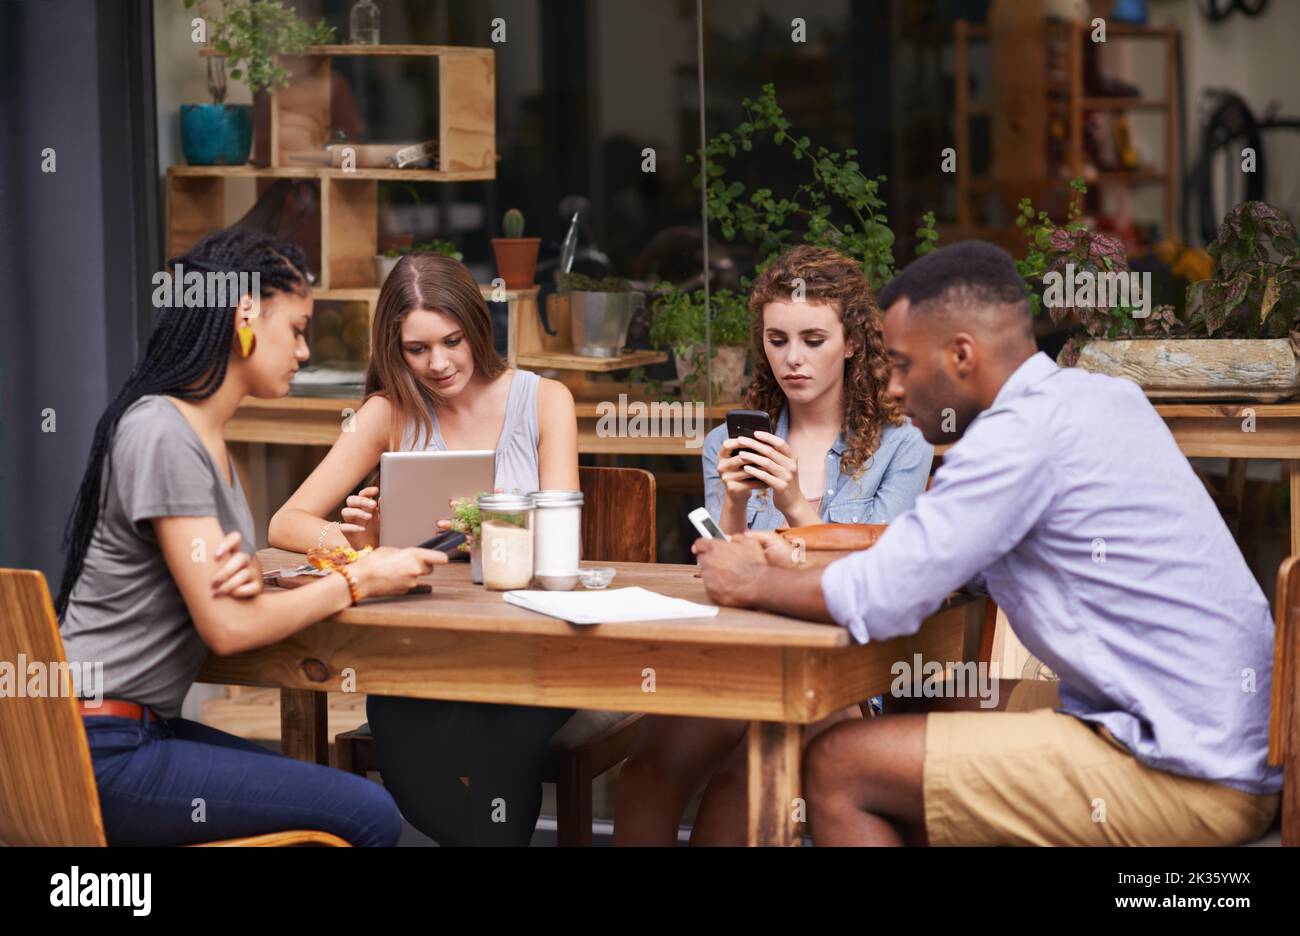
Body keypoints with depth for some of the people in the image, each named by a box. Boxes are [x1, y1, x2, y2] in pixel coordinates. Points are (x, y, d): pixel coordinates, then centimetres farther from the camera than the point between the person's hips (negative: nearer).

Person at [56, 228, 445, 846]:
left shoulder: (205, 433, 14)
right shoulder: (162, 435, -17)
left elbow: (226, 595, 14)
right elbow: (228, 627, -19)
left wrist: (247, 574, -10)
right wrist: (360, 580, -7)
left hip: (144, 727, 10)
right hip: (103, 751, -10)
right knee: (369, 816, -13)